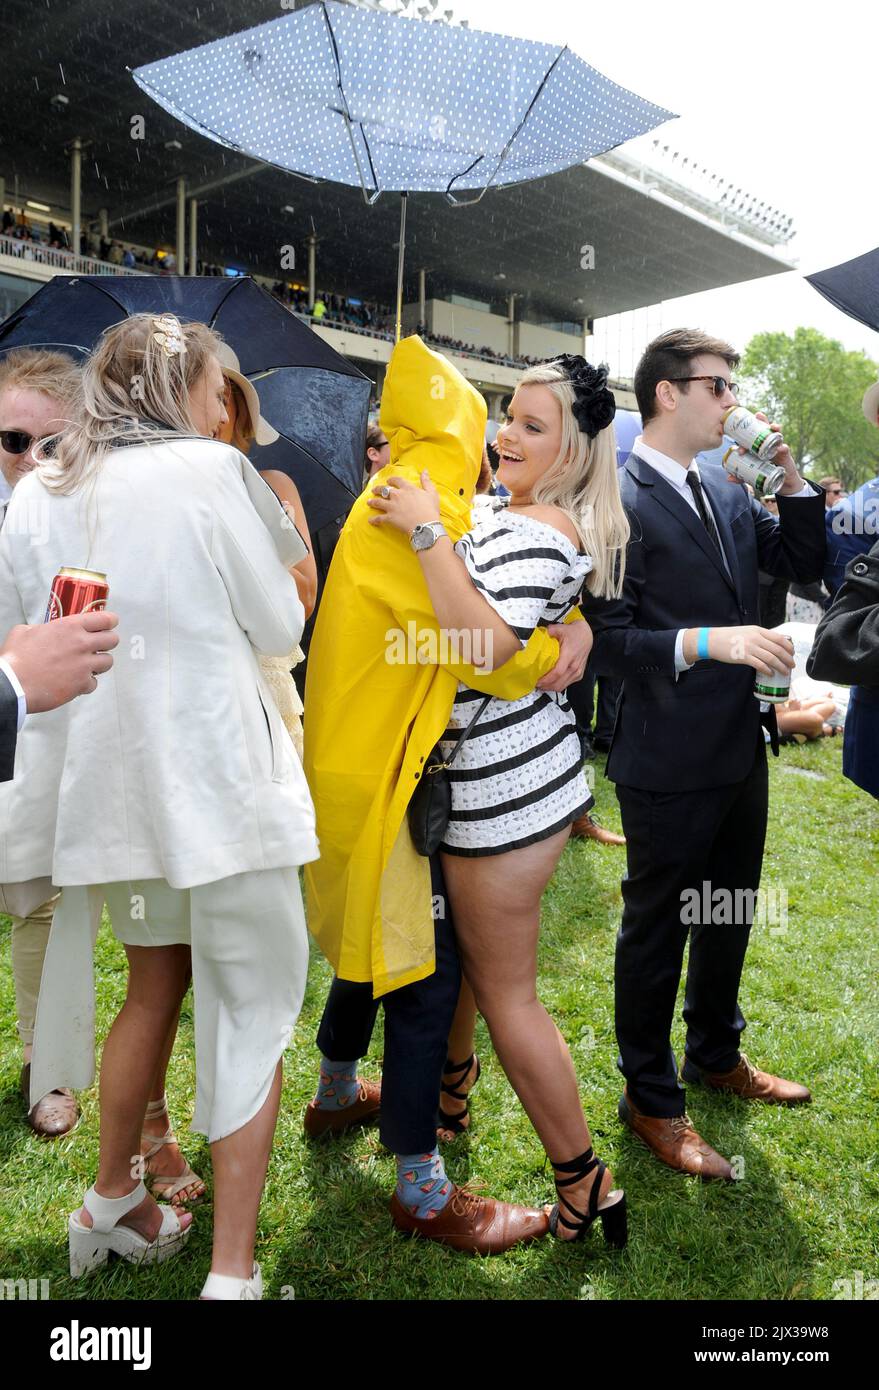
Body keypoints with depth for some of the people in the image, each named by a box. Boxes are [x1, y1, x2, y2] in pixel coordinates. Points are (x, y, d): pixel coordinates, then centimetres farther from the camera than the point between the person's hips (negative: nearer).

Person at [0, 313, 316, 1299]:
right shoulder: (211, 471, -7)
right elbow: (280, 628, -3)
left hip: (107, 776, 6)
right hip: (216, 778, -6)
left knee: (154, 980, 24)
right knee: (250, 1009, 6)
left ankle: (113, 1207, 38)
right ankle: (232, 1270, 9)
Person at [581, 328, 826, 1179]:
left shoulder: (725, 494, 10)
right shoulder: (615, 501, -16)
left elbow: (802, 563, 13)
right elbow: (604, 639, -21)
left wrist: (792, 477, 1)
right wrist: (708, 641, -28)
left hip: (740, 749, 8)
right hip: (668, 764, -8)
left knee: (729, 917, 23)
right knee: (656, 933, 9)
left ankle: (716, 1055, 46)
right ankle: (651, 1101, 29)